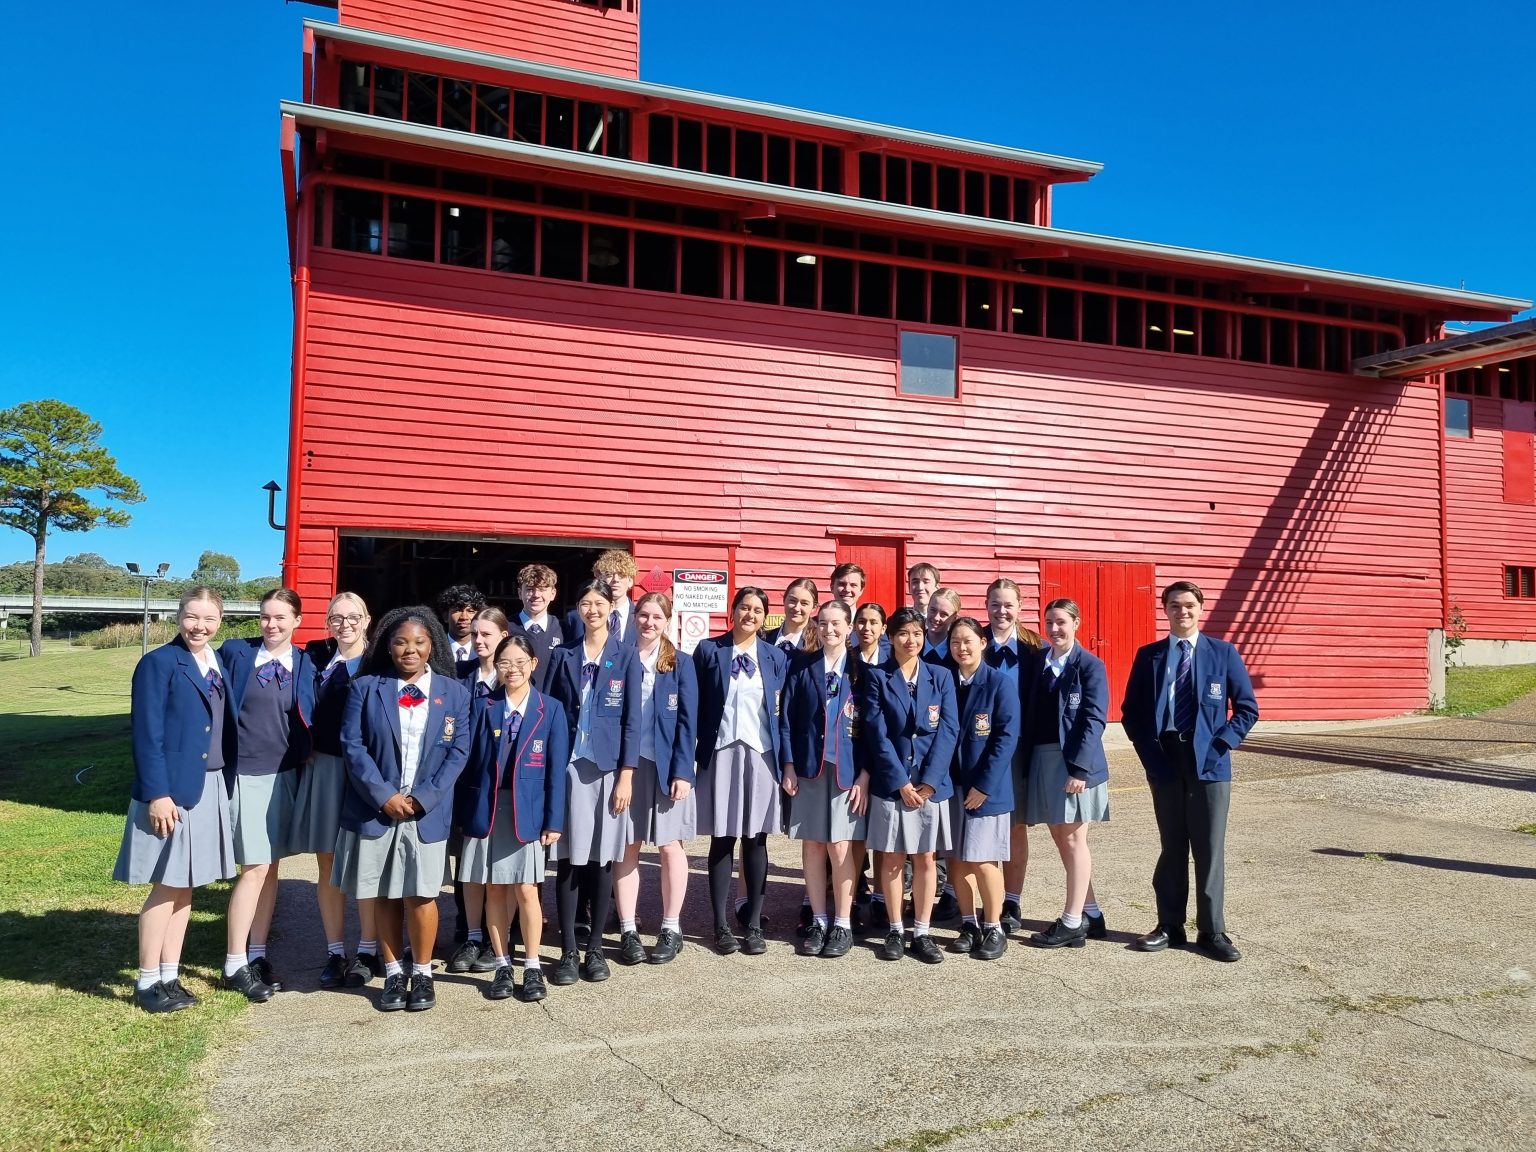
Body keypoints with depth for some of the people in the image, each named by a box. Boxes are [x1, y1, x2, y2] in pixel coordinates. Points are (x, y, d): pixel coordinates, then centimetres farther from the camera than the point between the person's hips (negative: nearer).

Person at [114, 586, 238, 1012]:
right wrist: (157, 794, -19)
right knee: (166, 887, 1)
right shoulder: (159, 663, -10)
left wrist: (224, 778, 8)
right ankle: (147, 982, 14)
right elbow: (147, 735, -14)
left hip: (209, 787, 7)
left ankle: (170, 976, 23)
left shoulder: (218, 664, 10)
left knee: (185, 887, 13)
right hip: (171, 789, -7)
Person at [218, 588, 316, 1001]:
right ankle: (234, 964, 6)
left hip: (285, 773, 4)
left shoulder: (304, 665, 4)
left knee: (271, 866, 10)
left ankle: (257, 953, 22)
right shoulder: (234, 653, -3)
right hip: (245, 772, -3)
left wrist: (305, 753, 0)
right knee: (255, 868, -6)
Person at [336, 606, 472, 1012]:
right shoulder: (365, 688, 2)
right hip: (375, 808, 1)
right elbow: (353, 746, -4)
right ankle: (393, 974, 22)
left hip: (427, 811, 0)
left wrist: (423, 797, -11)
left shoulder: (453, 692, 4)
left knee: (421, 894, 2)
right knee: (385, 896, 8)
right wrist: (384, 795, -13)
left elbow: (458, 751, -1)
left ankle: (422, 974, 18)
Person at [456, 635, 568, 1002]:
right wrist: (462, 814, 0)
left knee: (526, 890, -1)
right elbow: (469, 761, 3)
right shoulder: (484, 707, 4)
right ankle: (502, 966, 20)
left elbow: (556, 769, -2)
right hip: (486, 810, 2)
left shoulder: (551, 709, -1)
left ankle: (532, 968, 13)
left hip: (527, 811, -2)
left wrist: (554, 821, -6)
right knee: (493, 889, 7)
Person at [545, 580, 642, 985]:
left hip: (609, 767, -1)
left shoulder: (626, 655, 3)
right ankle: (568, 951, 10)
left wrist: (626, 774, -7)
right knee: (568, 860, 2)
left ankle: (595, 949, 16)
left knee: (603, 859, 5)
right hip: (568, 767, 1)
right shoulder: (564, 655, 7)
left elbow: (632, 718, -1)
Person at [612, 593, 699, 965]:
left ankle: (671, 929, 18)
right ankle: (628, 930, 15)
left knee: (669, 845, 6)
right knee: (626, 847, 5)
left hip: (666, 766, 0)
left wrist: (682, 771, -9)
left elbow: (687, 721, -2)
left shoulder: (680, 664, 2)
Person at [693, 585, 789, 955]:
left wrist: (786, 759, 1)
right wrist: (693, 755, -3)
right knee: (722, 839, 3)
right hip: (720, 753, -1)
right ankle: (721, 926, 13)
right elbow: (696, 706, 2)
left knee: (756, 840, 6)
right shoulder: (708, 651, 2)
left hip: (761, 754, 1)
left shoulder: (775, 657, 7)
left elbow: (783, 712, 8)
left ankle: (754, 925, 15)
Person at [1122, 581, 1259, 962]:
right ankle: (1169, 925, 19)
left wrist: (1222, 743, -8)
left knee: (1210, 849, 2)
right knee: (1172, 847, 10)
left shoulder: (1223, 653, 2)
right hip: (1164, 761, 1)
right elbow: (1131, 711, 7)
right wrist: (1149, 750, -4)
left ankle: (1212, 931, 12)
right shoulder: (1148, 655, 6)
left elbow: (1247, 708, 2)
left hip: (1209, 762, -1)